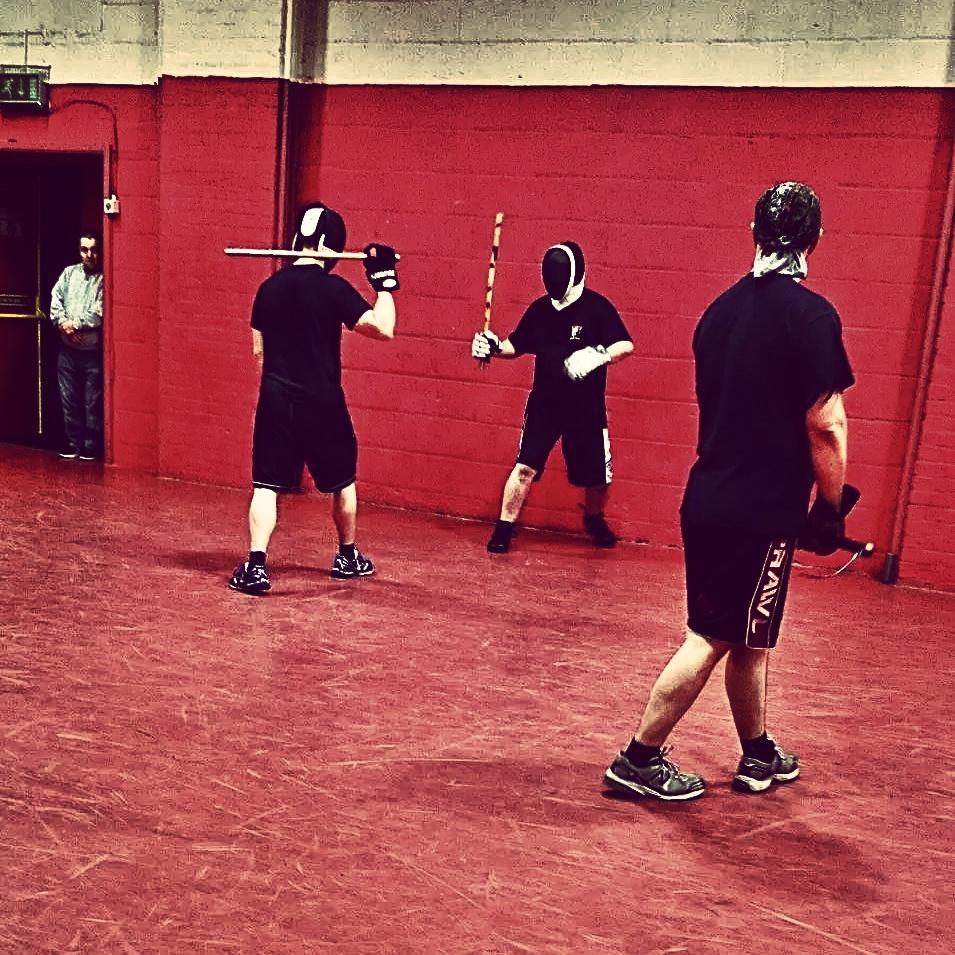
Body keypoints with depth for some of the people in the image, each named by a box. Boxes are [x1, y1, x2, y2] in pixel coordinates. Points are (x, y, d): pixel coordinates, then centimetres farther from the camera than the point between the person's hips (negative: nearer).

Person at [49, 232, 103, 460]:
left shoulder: (104, 279, -4)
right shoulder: (69, 273, 11)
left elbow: (99, 313, -13)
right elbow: (55, 299, 5)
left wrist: (75, 324, -12)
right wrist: (62, 323, -10)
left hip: (93, 349, -4)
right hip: (68, 349, 5)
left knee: (93, 401, 1)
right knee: (69, 399, 9)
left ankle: (91, 445, 11)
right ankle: (73, 443, 19)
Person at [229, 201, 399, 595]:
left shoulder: (269, 287, 4)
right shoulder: (333, 288, -10)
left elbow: (258, 348, 11)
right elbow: (383, 328, -16)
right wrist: (384, 279, -6)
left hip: (275, 401, 3)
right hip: (322, 402, -3)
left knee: (266, 485, 4)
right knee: (342, 482, 17)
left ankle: (255, 566, -7)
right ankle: (348, 557, 30)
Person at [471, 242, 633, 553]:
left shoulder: (596, 307, -10)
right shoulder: (539, 308, 3)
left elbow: (626, 345, -18)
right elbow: (517, 345, 13)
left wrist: (599, 355, -35)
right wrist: (493, 347, -7)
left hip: (586, 407, -2)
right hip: (543, 403, 2)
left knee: (596, 474, 9)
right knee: (525, 466, -5)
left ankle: (594, 519, 38)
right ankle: (504, 528, 5)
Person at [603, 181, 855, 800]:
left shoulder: (722, 309, 8)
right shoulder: (811, 314, -13)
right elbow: (824, 425, -16)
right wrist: (832, 507, -5)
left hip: (709, 498, 7)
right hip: (763, 510, -7)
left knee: (750, 638, 19)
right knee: (715, 638, 2)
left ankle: (759, 756, 32)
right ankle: (640, 760, 8)